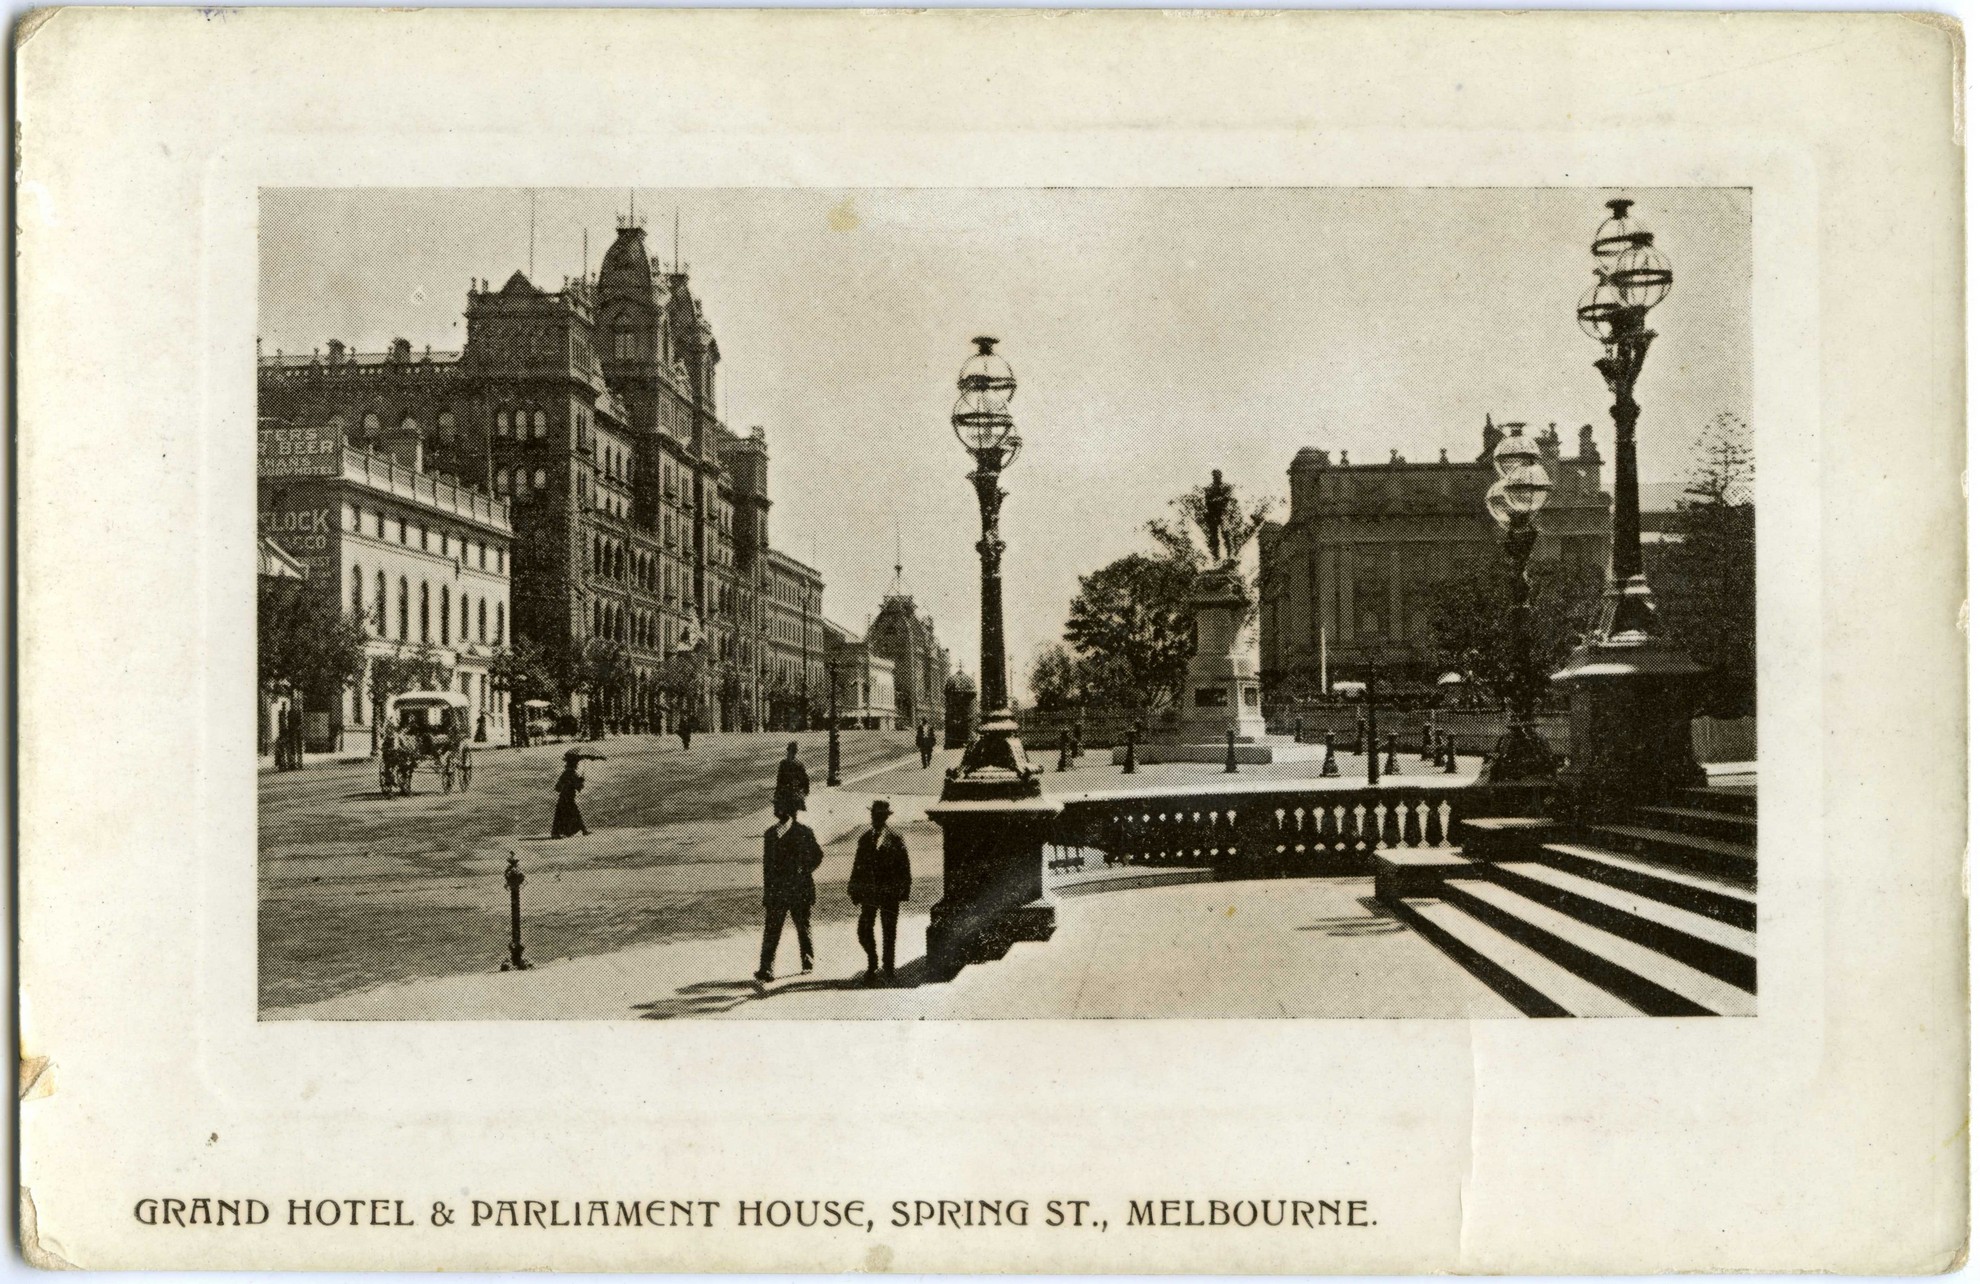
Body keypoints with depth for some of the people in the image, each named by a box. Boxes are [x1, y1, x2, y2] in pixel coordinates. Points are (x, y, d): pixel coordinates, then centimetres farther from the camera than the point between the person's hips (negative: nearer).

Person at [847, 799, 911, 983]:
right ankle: (873, 961, 17)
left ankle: (888, 967, 17)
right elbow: (858, 866, 11)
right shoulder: (865, 839, 8)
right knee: (864, 930, -5)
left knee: (888, 932, 5)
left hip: (889, 894, -2)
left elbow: (904, 869, 0)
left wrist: (902, 890, -6)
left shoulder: (895, 840, -2)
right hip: (868, 892, 2)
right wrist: (855, 891, 6)